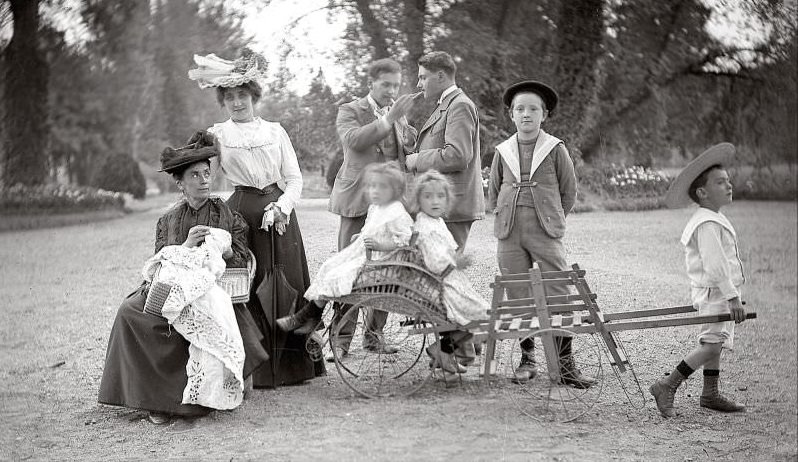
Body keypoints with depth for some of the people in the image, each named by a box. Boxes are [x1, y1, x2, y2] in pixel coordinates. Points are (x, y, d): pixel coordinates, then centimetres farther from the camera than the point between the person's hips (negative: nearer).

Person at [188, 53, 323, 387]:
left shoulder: (275, 131, 10)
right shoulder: (217, 135, 6)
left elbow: (295, 178, 7)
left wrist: (282, 207, -8)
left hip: (279, 211, 2)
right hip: (242, 213, -2)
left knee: (287, 285, 2)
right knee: (250, 288, -5)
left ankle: (294, 365, 11)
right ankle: (257, 369, 2)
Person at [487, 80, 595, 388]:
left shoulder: (555, 149, 2)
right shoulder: (503, 151, 8)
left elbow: (569, 193, 8)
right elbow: (493, 194, 18)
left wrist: (550, 221, 7)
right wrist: (508, 220, 11)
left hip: (546, 233, -2)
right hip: (510, 235, 2)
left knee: (558, 297, -6)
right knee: (518, 298, 4)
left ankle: (565, 364, -2)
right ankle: (527, 359, 14)